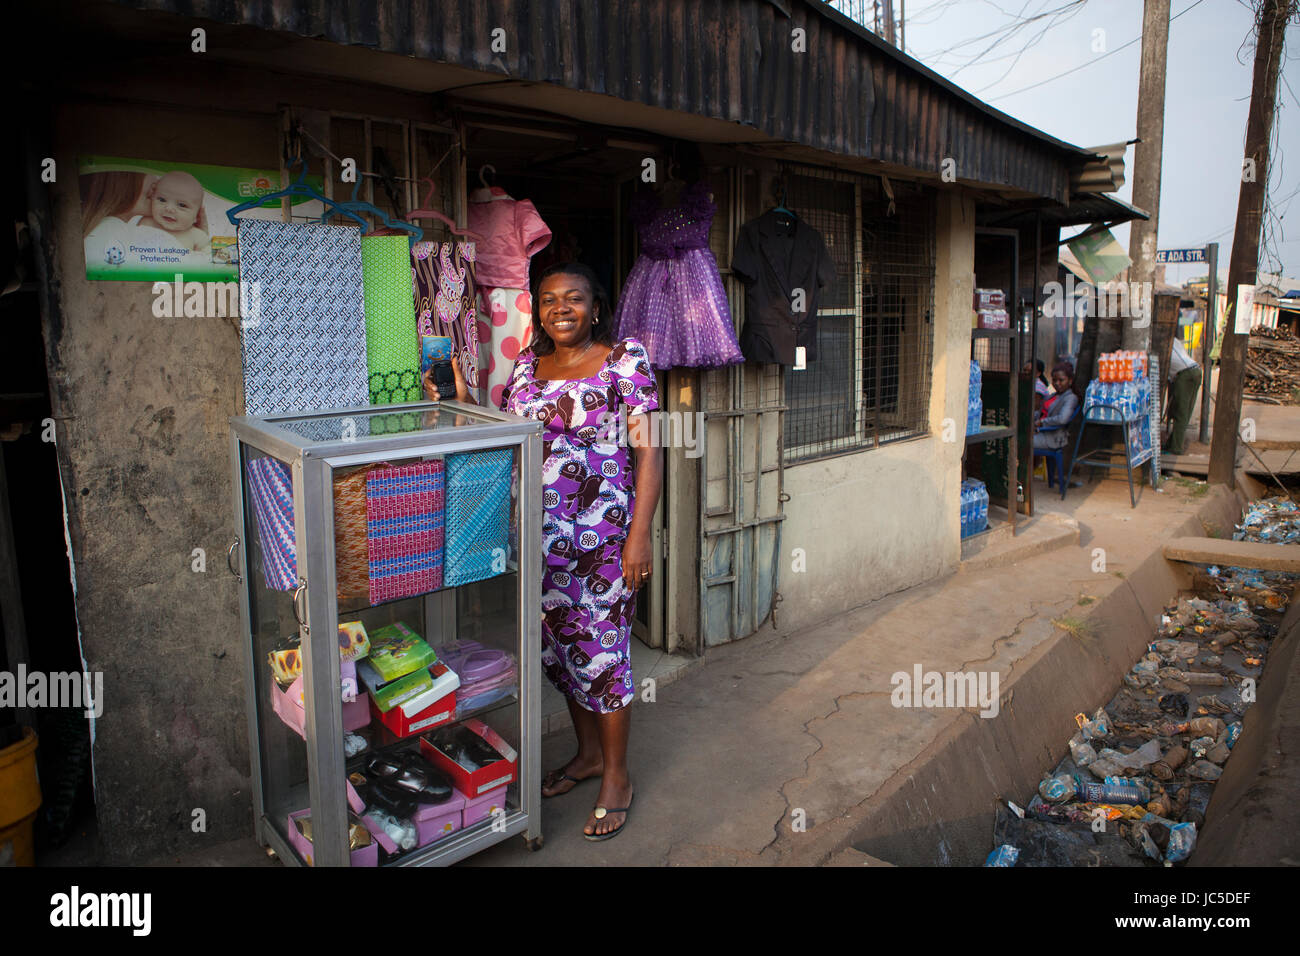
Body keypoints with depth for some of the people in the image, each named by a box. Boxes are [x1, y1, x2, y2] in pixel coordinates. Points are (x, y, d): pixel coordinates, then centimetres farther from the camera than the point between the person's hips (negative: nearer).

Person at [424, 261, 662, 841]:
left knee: (600, 648, 2)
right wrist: (460, 404, -1)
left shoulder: (626, 359, -6)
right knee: (558, 644, 15)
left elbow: (648, 451, -9)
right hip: (540, 534, 6)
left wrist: (639, 535, -15)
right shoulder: (528, 364, 10)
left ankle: (616, 775, 21)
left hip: (602, 533, -5)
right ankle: (588, 753, 36)